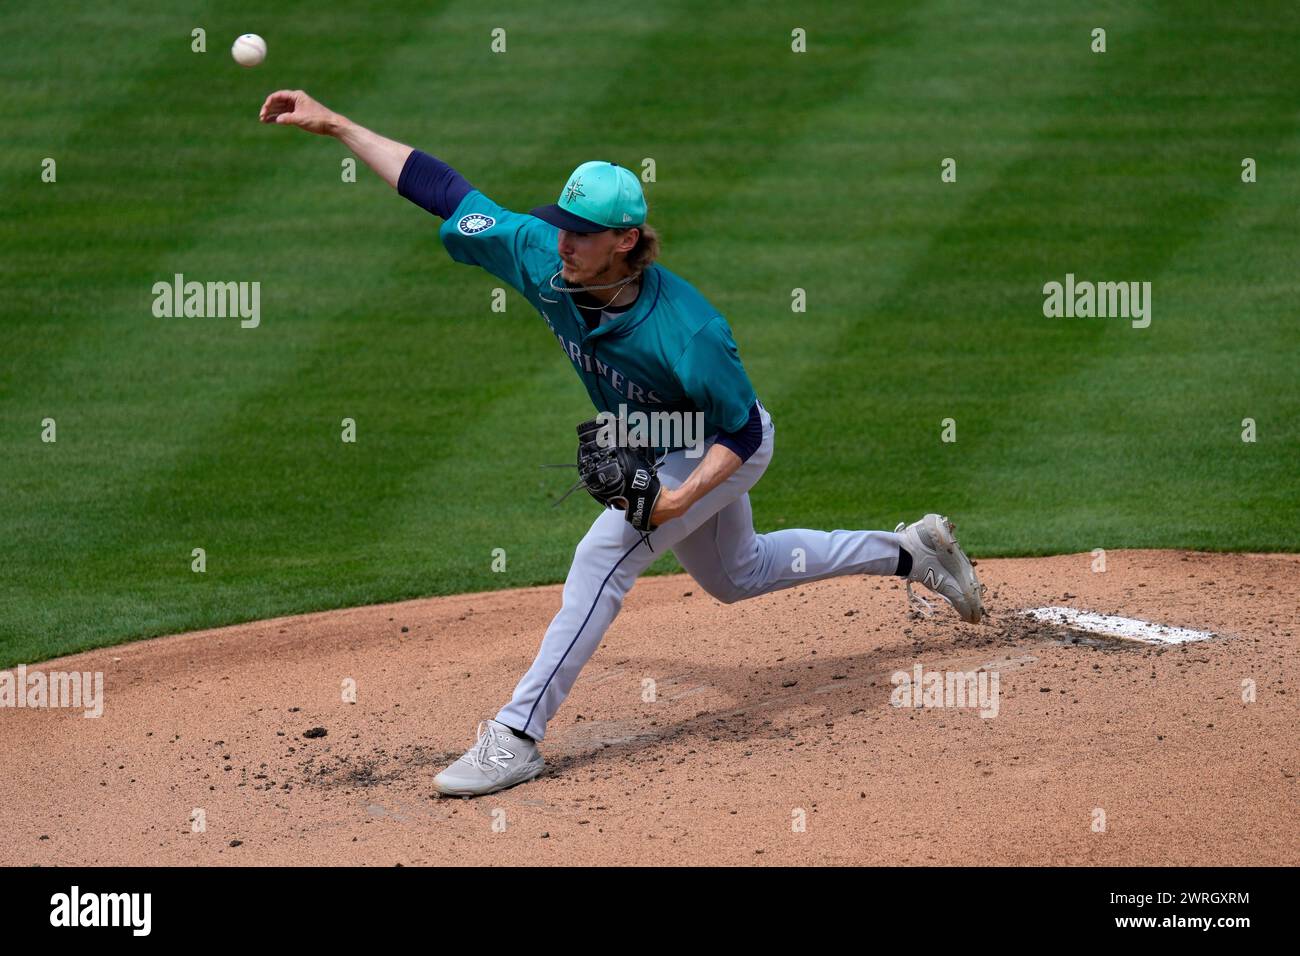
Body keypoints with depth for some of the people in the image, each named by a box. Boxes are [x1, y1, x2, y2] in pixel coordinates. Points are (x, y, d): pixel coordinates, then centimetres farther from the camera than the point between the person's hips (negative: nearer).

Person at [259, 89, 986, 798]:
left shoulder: (685, 333, -40)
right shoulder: (540, 256, -26)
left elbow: (742, 431, -26)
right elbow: (444, 190, -21)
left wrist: (679, 499, -40)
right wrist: (333, 124, -24)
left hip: (722, 453, -8)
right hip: (654, 451, 8)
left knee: (603, 557, -24)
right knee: (735, 575, 27)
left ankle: (518, 736, -20)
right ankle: (911, 552, 43)